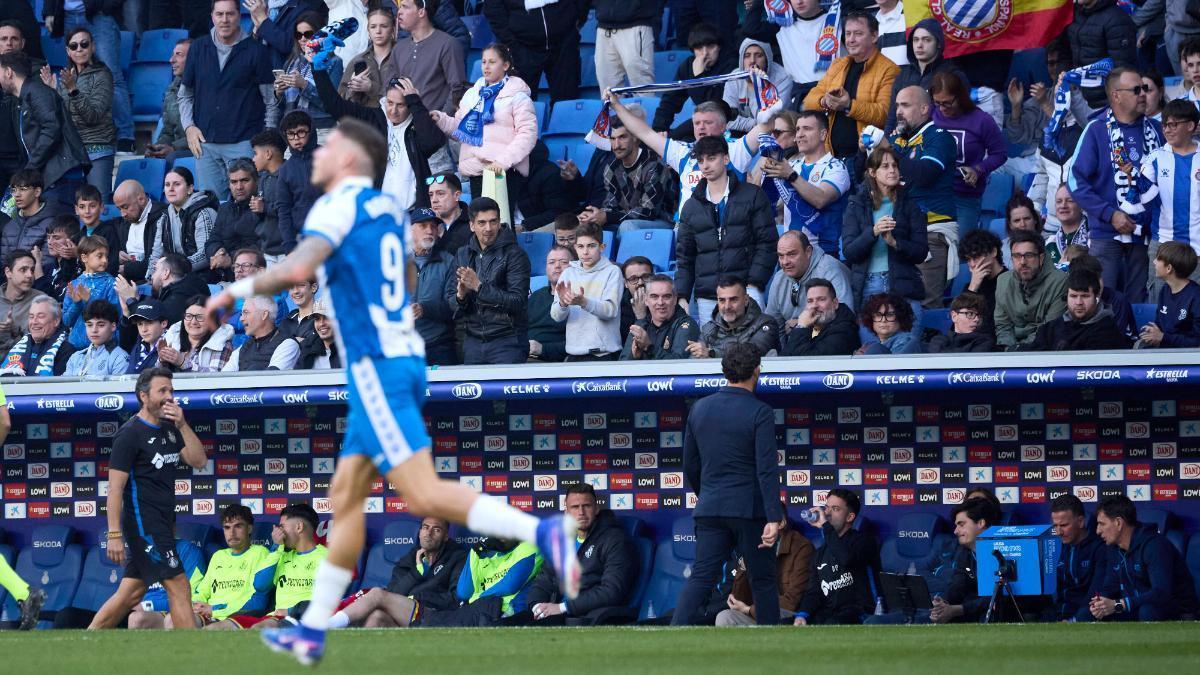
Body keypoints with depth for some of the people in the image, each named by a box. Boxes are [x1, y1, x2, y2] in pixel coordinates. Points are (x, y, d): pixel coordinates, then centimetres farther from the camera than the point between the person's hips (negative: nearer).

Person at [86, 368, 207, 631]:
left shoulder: (170, 429, 15)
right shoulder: (130, 433, -10)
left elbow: (199, 461, 7)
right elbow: (115, 487, -13)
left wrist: (183, 426, -4)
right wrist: (114, 534, -19)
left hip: (162, 524, 9)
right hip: (143, 523, -9)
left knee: (131, 594, 10)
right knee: (178, 587, -11)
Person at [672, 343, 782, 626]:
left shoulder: (700, 408, 7)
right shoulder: (759, 413, -9)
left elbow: (690, 464, 15)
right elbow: (767, 469, -16)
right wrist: (774, 518, -18)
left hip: (710, 508, 4)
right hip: (749, 509, -4)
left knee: (701, 577, 0)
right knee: (763, 580, 7)